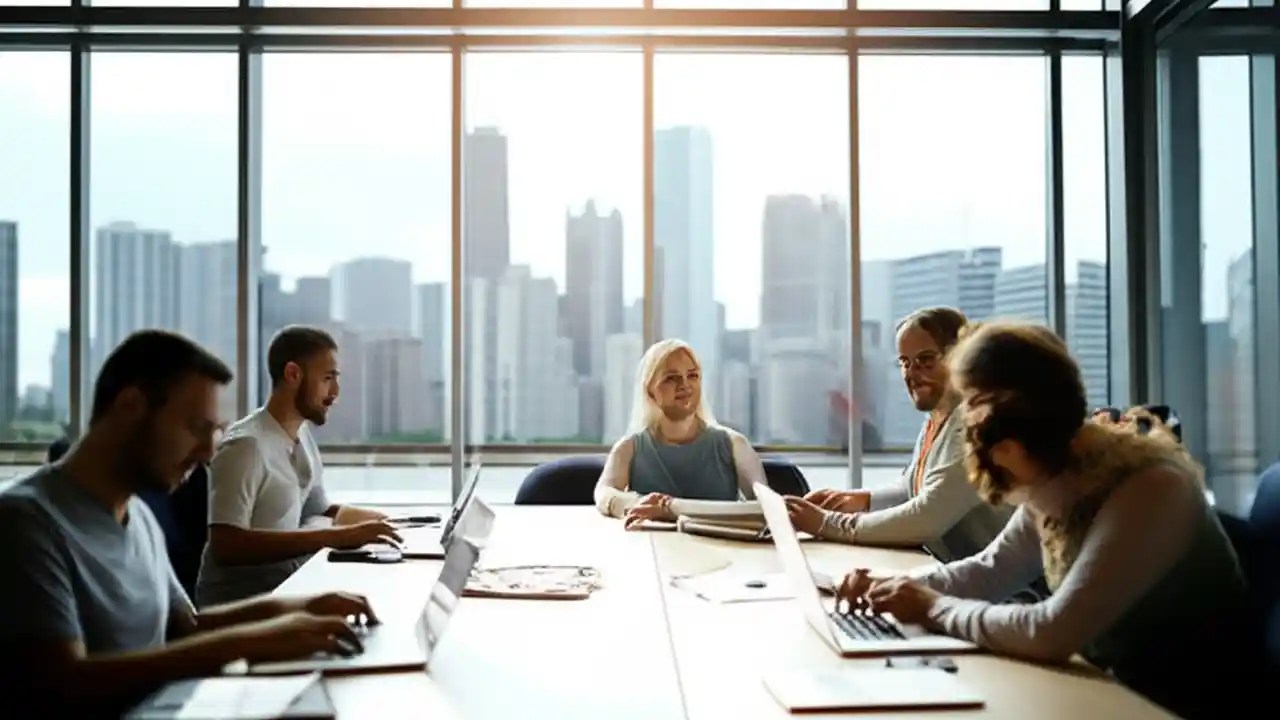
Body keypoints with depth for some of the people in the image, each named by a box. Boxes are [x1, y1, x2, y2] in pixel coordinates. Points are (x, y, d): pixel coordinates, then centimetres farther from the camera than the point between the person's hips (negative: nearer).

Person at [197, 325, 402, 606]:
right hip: (241, 599, -8)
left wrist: (390, 520, 6)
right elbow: (226, 546, -28)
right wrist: (333, 537, -33)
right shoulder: (246, 445, -18)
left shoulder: (302, 435, 8)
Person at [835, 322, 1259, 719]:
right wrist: (899, 586, -6)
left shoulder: (1149, 489, -28)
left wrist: (933, 608, -20)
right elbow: (991, 570, 9)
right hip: (1110, 684, 6)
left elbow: (1052, 632, -32)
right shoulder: (1058, 478, -4)